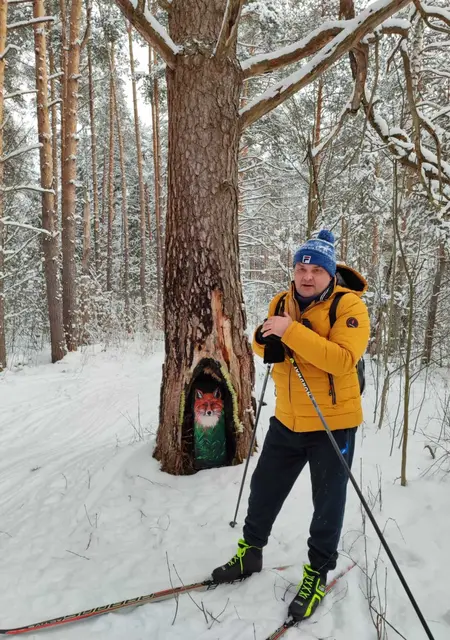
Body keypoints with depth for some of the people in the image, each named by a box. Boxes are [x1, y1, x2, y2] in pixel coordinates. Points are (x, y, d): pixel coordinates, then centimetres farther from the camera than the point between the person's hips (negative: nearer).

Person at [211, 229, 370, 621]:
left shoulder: (349, 306, -15)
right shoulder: (283, 302, 2)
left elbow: (343, 360, -29)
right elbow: (269, 348, 12)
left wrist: (293, 332, -33)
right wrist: (265, 339, -12)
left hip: (333, 423, -5)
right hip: (287, 420, 5)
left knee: (328, 504, 11)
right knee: (264, 488, 17)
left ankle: (318, 572, 33)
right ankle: (250, 553, 39)